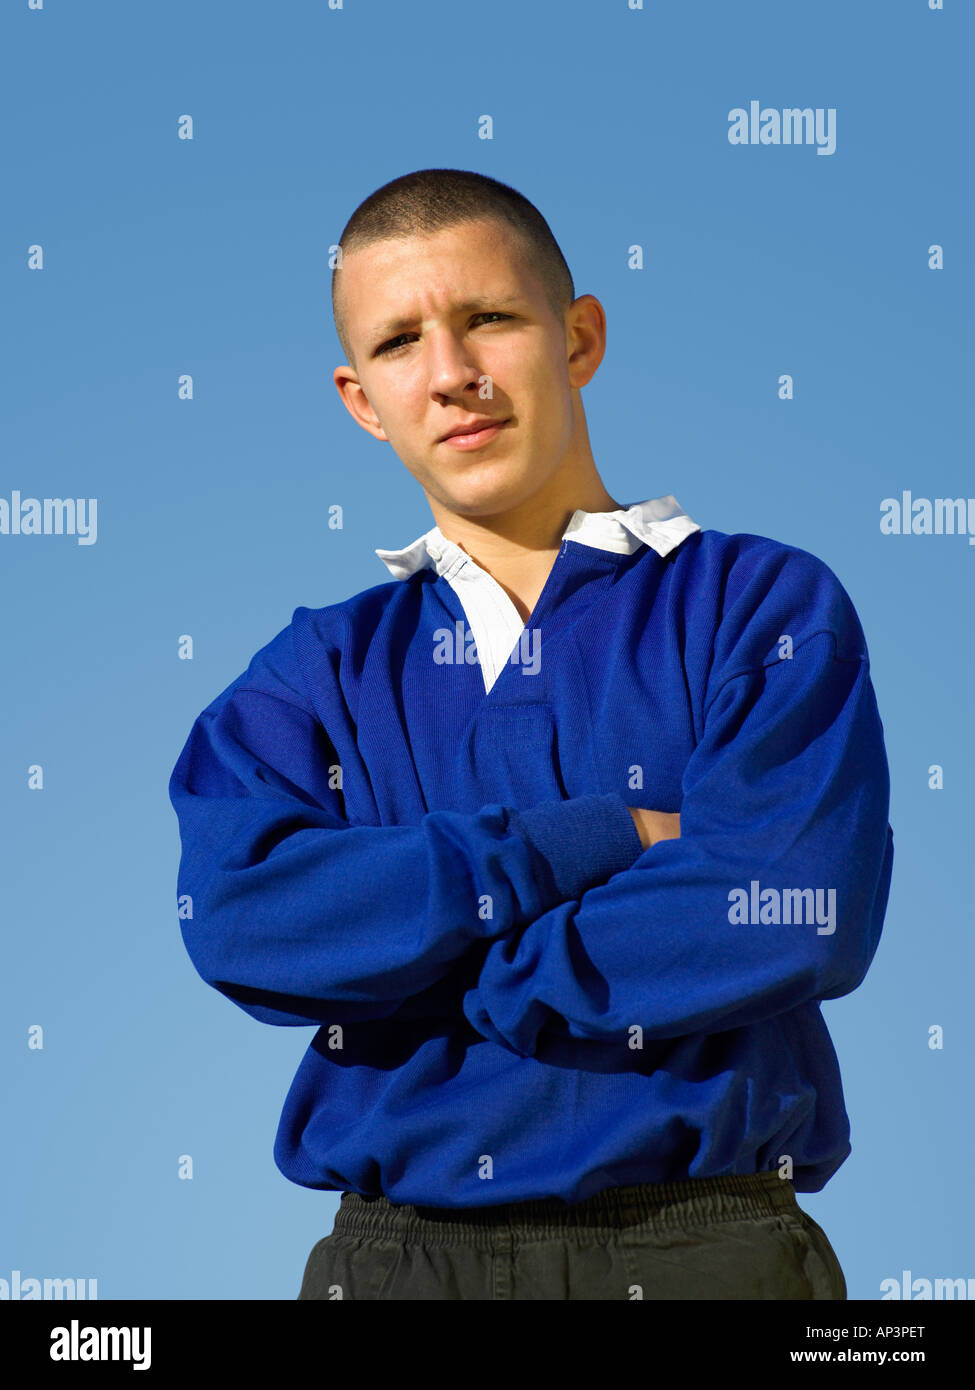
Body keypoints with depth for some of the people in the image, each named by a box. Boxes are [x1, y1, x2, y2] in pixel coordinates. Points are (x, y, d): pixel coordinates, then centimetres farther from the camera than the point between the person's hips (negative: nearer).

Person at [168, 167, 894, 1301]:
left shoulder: (768, 608, -1)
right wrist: (597, 842, -14)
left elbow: (791, 912, -16)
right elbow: (234, 915, -10)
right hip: (390, 1249, 2)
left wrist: (403, 956, -9)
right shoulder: (323, 666, 7)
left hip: (701, 1243, -2)